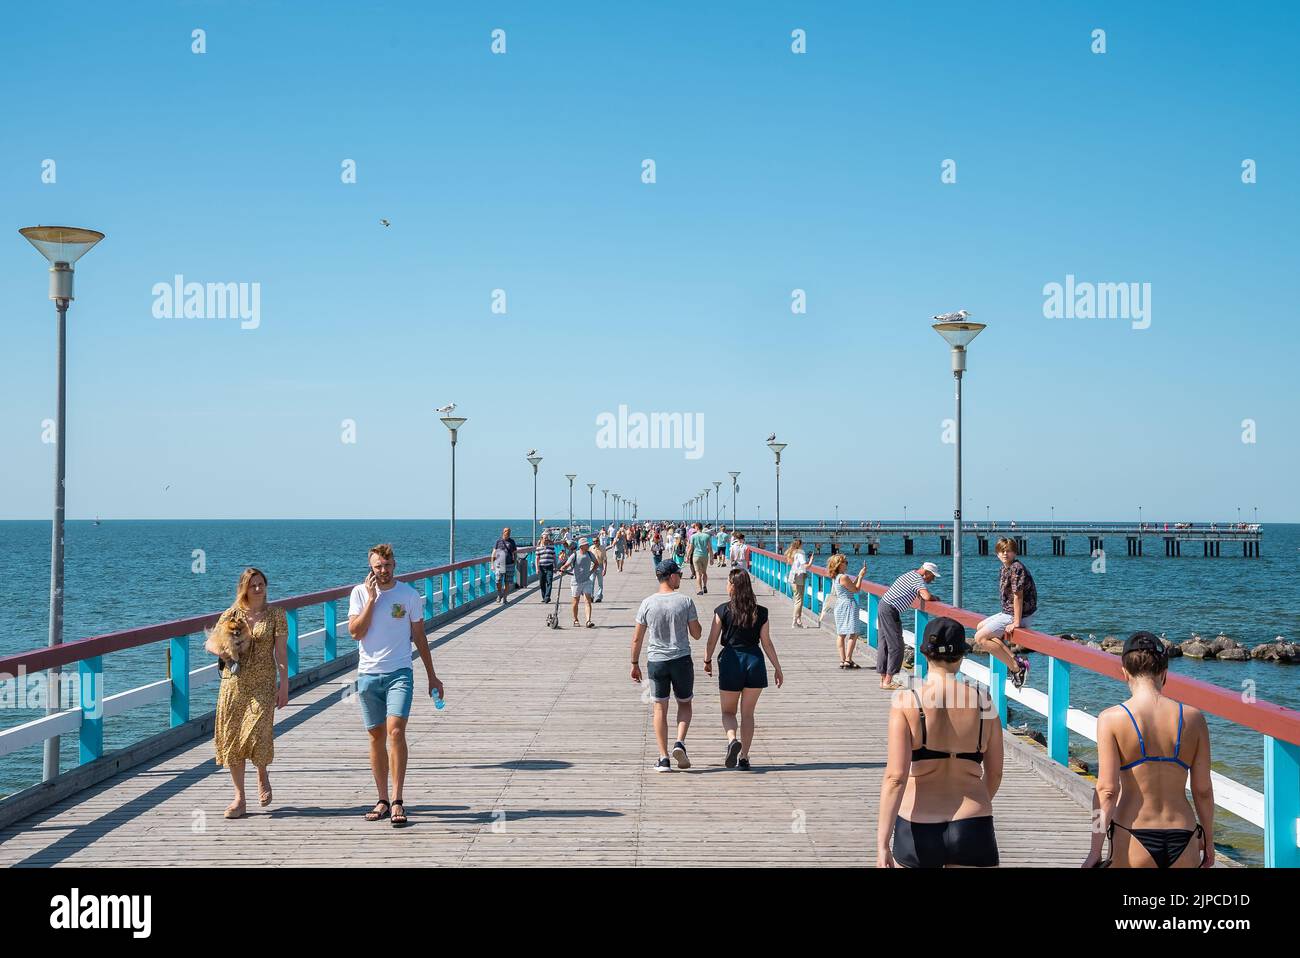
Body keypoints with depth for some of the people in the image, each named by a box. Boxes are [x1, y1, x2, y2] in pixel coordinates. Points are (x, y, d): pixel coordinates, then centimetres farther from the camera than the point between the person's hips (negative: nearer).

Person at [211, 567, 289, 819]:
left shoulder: (275, 615, 2)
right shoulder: (231, 614, 5)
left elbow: (281, 652, 0)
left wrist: (284, 684, -5)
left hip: (263, 684, -2)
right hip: (234, 682, 2)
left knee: (258, 734, -16)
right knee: (232, 739, 1)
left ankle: (262, 774, 18)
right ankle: (239, 799, 10)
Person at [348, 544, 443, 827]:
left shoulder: (410, 595, 2)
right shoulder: (360, 593, 3)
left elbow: (419, 637, 10)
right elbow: (356, 632, -8)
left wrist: (432, 676, 12)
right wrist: (372, 599, -13)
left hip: (399, 673, -2)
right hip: (368, 674, 2)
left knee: (395, 730, -17)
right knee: (376, 736, 7)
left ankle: (397, 802, -16)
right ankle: (383, 800, 17)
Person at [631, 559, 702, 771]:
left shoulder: (648, 603, -3)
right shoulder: (685, 602, -7)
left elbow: (637, 638, 0)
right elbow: (696, 634, -2)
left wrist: (635, 664, 11)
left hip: (655, 661, 1)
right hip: (681, 660, -1)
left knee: (660, 708, 8)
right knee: (684, 703, 18)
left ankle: (663, 758, 5)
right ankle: (680, 742, -4)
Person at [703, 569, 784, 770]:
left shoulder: (723, 611, -5)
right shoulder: (761, 612, 0)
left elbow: (712, 640, -3)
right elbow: (767, 643, 1)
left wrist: (707, 661, 14)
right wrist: (778, 668, 9)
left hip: (731, 661, -2)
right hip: (755, 662, 2)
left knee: (728, 711, 13)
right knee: (747, 713, 12)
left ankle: (733, 740, -16)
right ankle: (744, 757, 9)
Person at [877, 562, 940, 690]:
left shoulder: (910, 574, 18)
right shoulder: (918, 579, -13)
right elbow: (927, 596, -26)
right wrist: (935, 598, -6)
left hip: (883, 606, 10)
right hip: (890, 611, -10)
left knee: (884, 645, 11)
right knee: (896, 646, -7)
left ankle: (883, 679, 15)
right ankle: (888, 681, -7)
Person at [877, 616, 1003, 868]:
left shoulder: (906, 703, -7)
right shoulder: (983, 701, 0)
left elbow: (895, 777, -14)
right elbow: (995, 774, 10)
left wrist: (882, 843, -13)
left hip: (917, 830, -1)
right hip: (973, 829, 1)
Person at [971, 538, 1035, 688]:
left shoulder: (1016, 568, -20)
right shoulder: (1005, 569, 10)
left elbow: (1018, 596, -23)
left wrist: (1016, 623, -24)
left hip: (1015, 615, -11)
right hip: (1007, 613, 11)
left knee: (980, 638, -13)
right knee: (981, 627, 26)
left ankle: (1016, 667, -13)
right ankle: (1014, 659, 11)